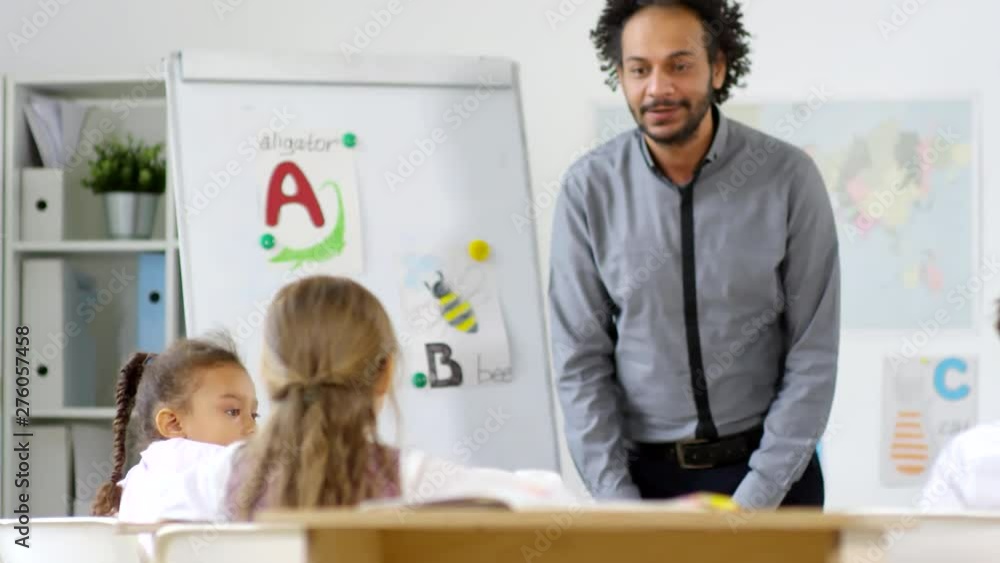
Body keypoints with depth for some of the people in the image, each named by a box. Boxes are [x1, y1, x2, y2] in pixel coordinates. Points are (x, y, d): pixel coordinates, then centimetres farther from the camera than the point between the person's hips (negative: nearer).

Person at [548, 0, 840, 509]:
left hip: (772, 470, 0)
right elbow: (581, 362, -3)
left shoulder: (787, 176, -7)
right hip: (643, 473, 0)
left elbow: (813, 356, -6)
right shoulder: (588, 190, -5)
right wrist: (618, 505, -9)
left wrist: (753, 501, -11)